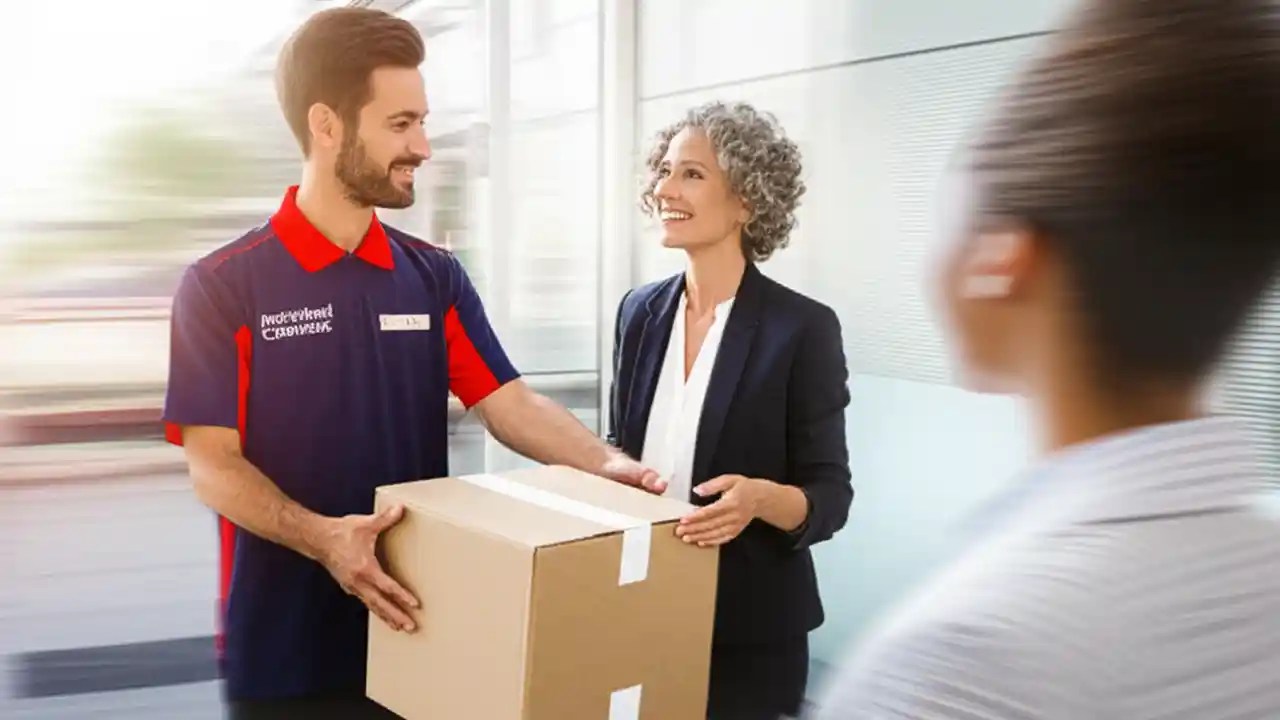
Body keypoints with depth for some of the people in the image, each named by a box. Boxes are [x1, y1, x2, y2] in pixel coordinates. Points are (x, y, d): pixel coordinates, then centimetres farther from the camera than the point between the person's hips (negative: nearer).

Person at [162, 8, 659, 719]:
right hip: (283, 644, -3)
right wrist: (323, 538, -26)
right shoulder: (222, 285, -8)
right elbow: (213, 463, -11)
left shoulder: (435, 276, 5)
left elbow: (511, 404, -1)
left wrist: (605, 463, -19)